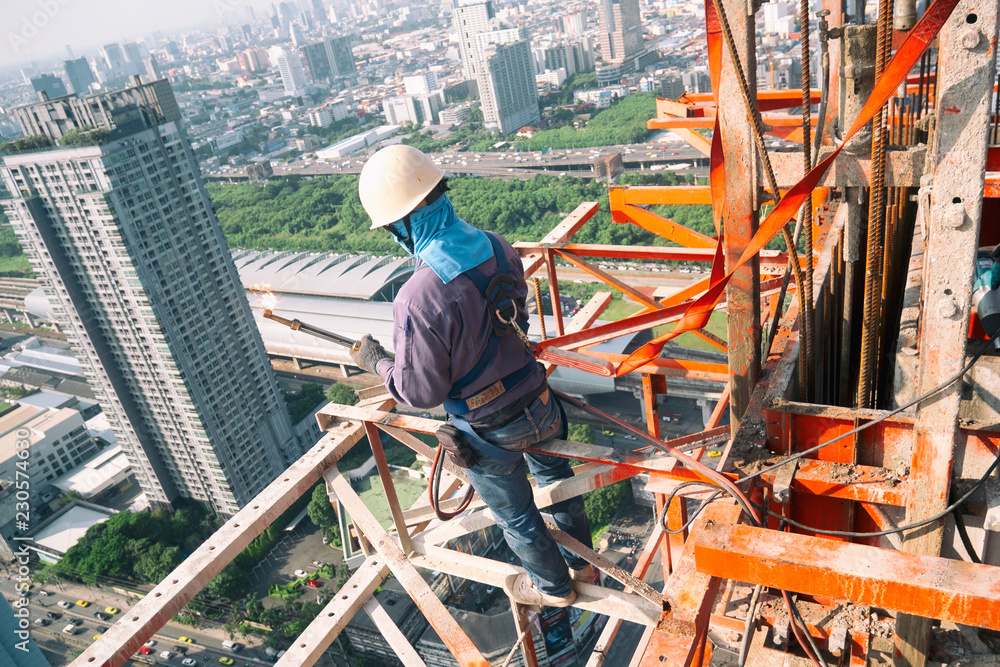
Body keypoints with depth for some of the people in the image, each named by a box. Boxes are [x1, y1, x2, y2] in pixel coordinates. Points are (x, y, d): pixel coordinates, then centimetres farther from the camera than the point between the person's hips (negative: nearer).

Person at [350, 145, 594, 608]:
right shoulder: (496, 247, -11)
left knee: (516, 516, 22)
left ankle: (553, 586, 49)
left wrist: (376, 362, -4)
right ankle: (581, 563, 55)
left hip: (490, 431, -6)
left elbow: (421, 392, -22)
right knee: (555, 478, 31)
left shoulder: (419, 299, -33)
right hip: (538, 403, 6)